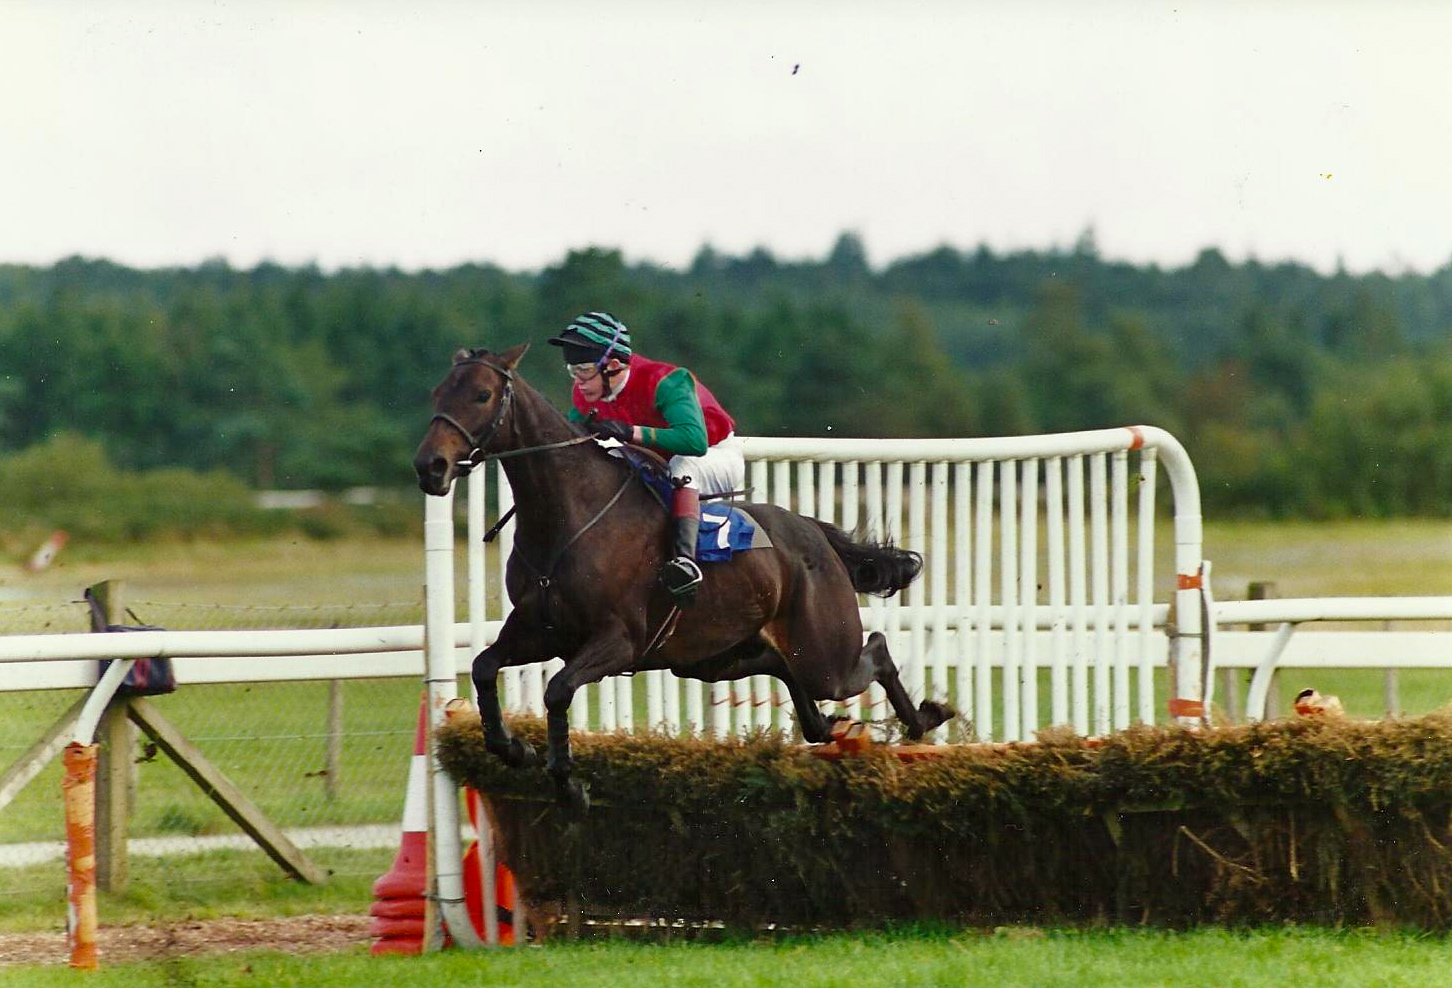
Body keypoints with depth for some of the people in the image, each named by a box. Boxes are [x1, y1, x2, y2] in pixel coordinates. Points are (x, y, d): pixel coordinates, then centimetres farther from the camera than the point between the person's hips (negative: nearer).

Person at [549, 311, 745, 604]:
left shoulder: (664, 382, -35)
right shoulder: (586, 394, -12)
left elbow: (695, 440, -49)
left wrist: (631, 432, -53)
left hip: (719, 458, -8)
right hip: (660, 465, 8)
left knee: (682, 465, -39)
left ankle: (686, 558, -51)